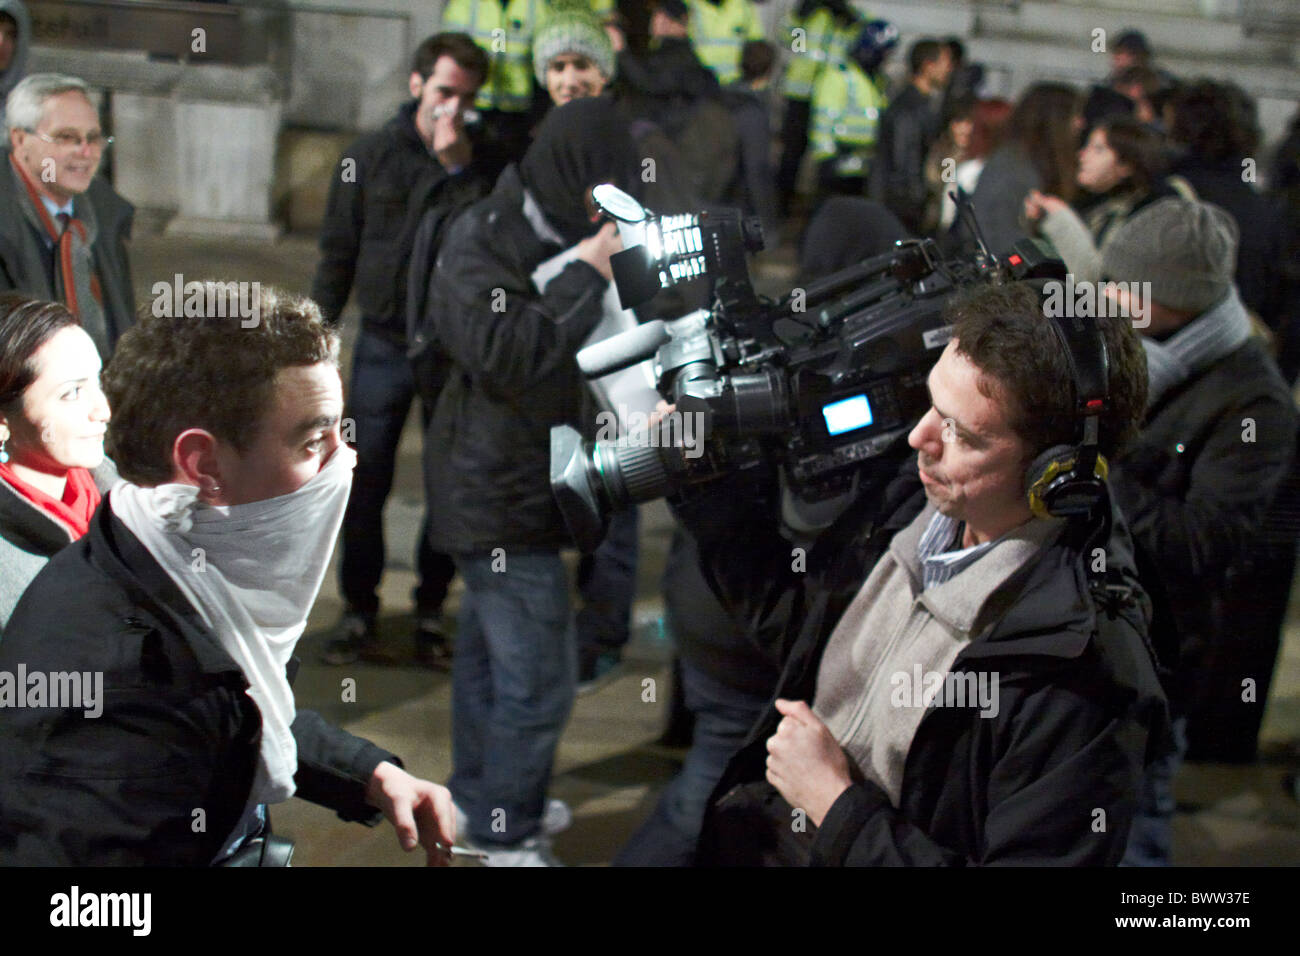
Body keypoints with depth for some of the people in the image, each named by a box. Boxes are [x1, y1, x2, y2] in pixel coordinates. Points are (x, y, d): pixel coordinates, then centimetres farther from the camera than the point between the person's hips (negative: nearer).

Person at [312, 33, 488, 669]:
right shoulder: (370, 156, 3)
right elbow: (338, 251, 8)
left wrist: (459, 168, -20)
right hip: (384, 344, 1)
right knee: (364, 484, 1)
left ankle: (430, 613, 19)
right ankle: (359, 612, 14)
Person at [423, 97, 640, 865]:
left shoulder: (559, 235, 10)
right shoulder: (482, 245, -18)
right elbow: (506, 352, -30)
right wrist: (586, 275, -26)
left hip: (525, 480, 10)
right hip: (503, 492, -10)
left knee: (491, 652, 22)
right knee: (537, 678, -8)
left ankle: (479, 805, 37)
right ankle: (507, 839, 5)